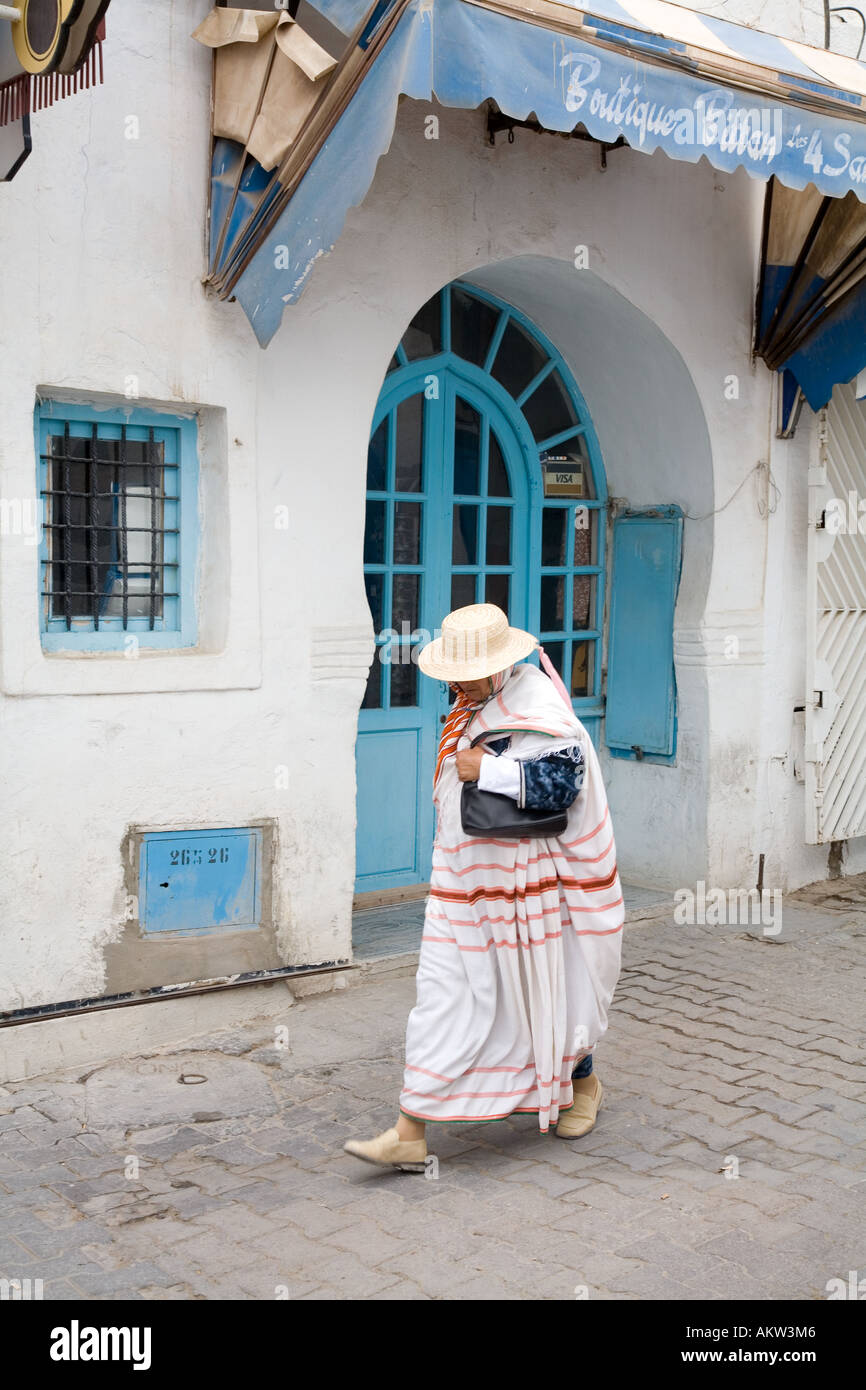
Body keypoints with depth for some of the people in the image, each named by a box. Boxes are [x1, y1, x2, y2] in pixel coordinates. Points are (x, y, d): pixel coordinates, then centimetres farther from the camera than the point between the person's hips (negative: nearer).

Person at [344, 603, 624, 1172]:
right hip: (465, 880, 7)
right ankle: (411, 1134, 6)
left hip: (525, 885, -7)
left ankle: (584, 1085, 39)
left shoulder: (539, 712, -18)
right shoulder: (476, 706, 9)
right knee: (443, 995, 2)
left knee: (547, 991, 10)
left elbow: (561, 782, -28)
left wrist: (487, 770, -25)